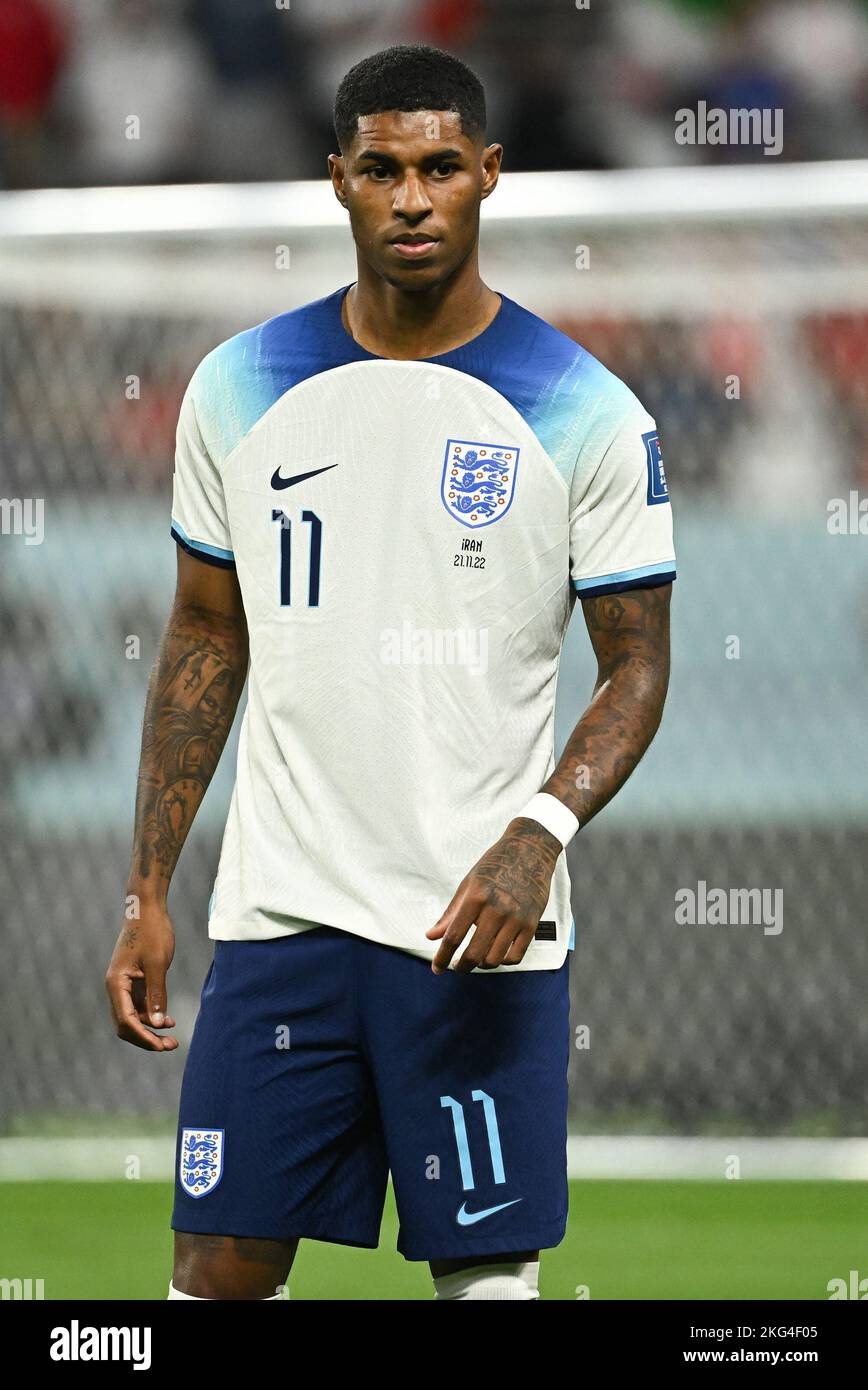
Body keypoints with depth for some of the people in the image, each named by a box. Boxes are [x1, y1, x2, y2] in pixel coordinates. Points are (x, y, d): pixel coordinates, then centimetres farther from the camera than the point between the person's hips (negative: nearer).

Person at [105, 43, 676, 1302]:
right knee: (222, 1265, 0)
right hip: (280, 911, 2)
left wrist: (537, 835, -18)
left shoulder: (586, 415, -3)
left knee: (487, 1266, 1)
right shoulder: (241, 388, 6)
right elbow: (205, 641, 13)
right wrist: (149, 892, 9)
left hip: (482, 926, -2)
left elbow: (638, 665, -1)